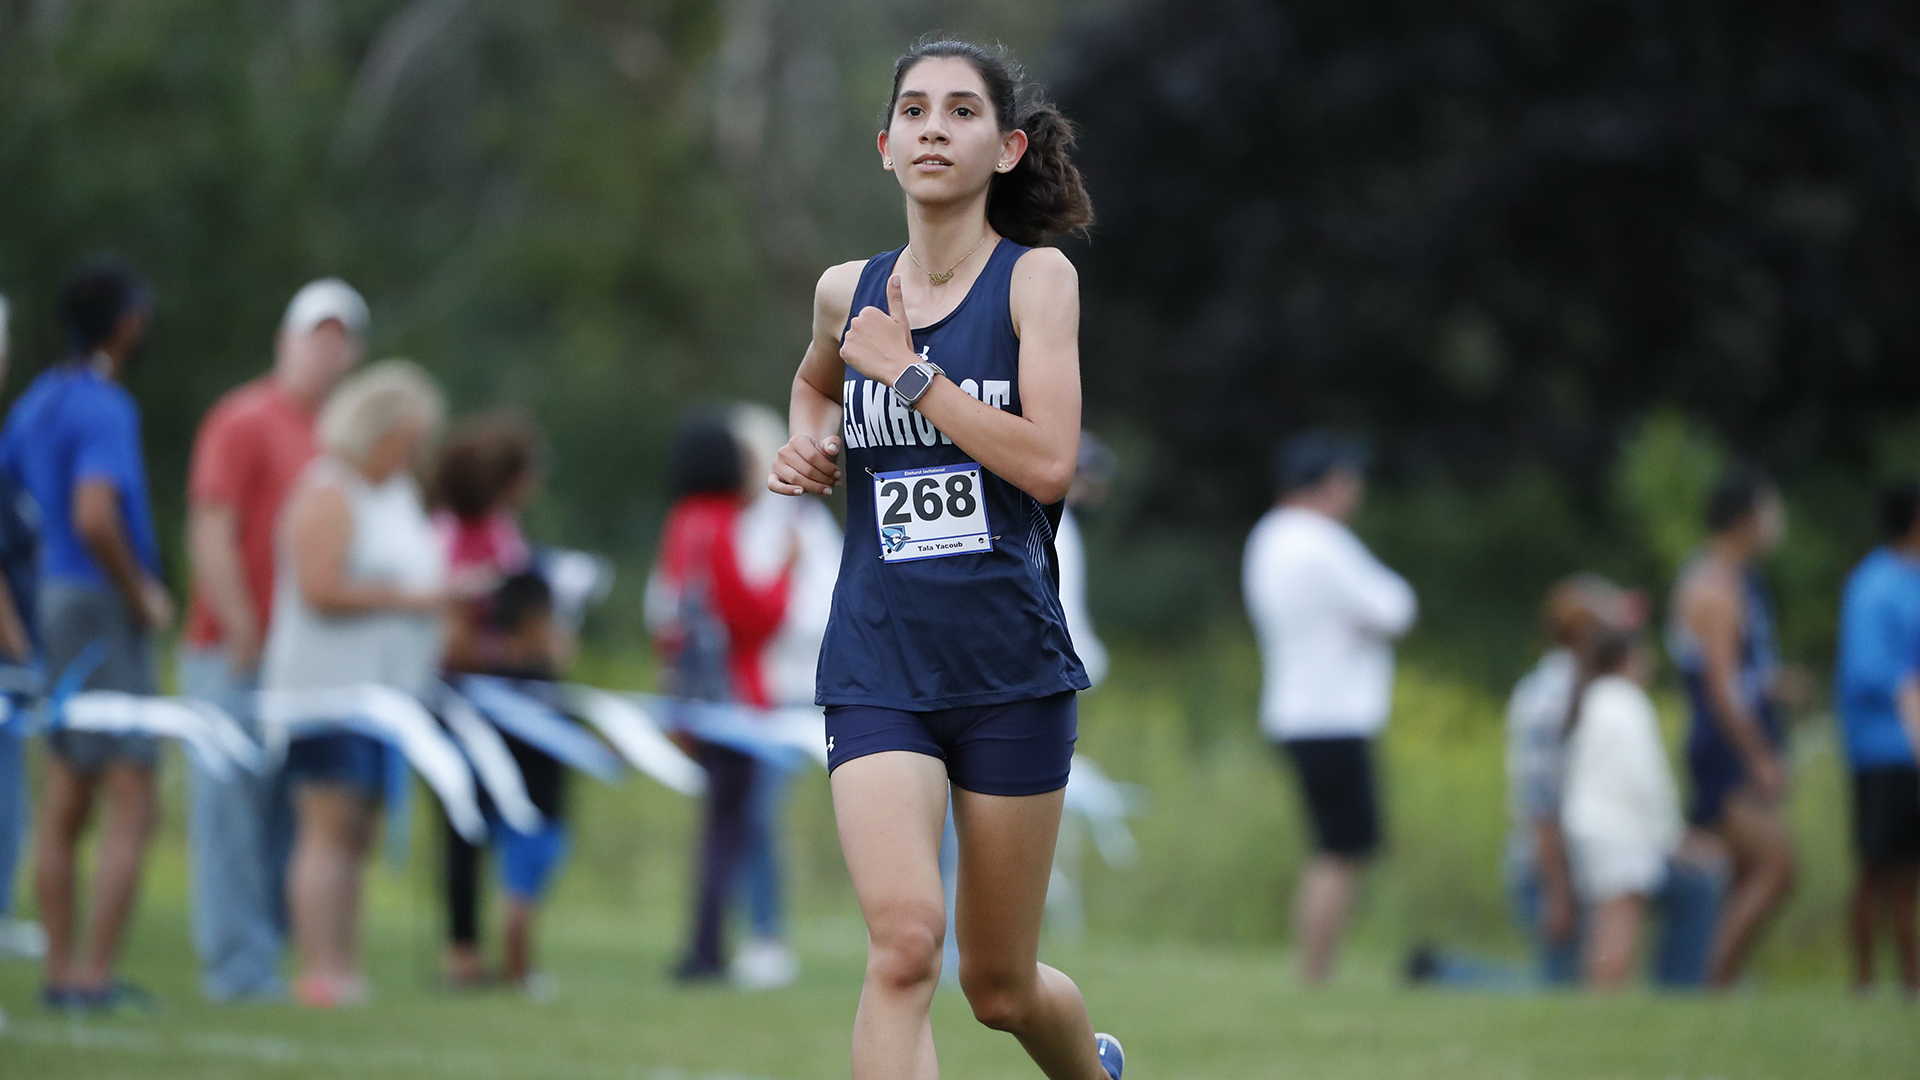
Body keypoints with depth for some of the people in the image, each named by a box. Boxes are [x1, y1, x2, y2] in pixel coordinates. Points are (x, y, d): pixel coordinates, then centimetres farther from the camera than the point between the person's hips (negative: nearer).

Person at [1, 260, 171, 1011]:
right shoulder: (105, 409, -17)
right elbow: (95, 519, -29)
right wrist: (142, 594, -15)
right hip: (103, 611, -9)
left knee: (64, 805, 11)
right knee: (131, 805, -6)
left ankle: (62, 970, 13)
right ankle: (96, 976, -9)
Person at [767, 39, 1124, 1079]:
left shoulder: (1036, 278, -4)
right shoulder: (848, 290, 7)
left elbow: (1047, 464, -16)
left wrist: (906, 371, -14)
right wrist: (808, 445, 11)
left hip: (1012, 665, -2)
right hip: (876, 668, 2)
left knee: (1001, 987, 11)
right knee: (902, 937, -22)